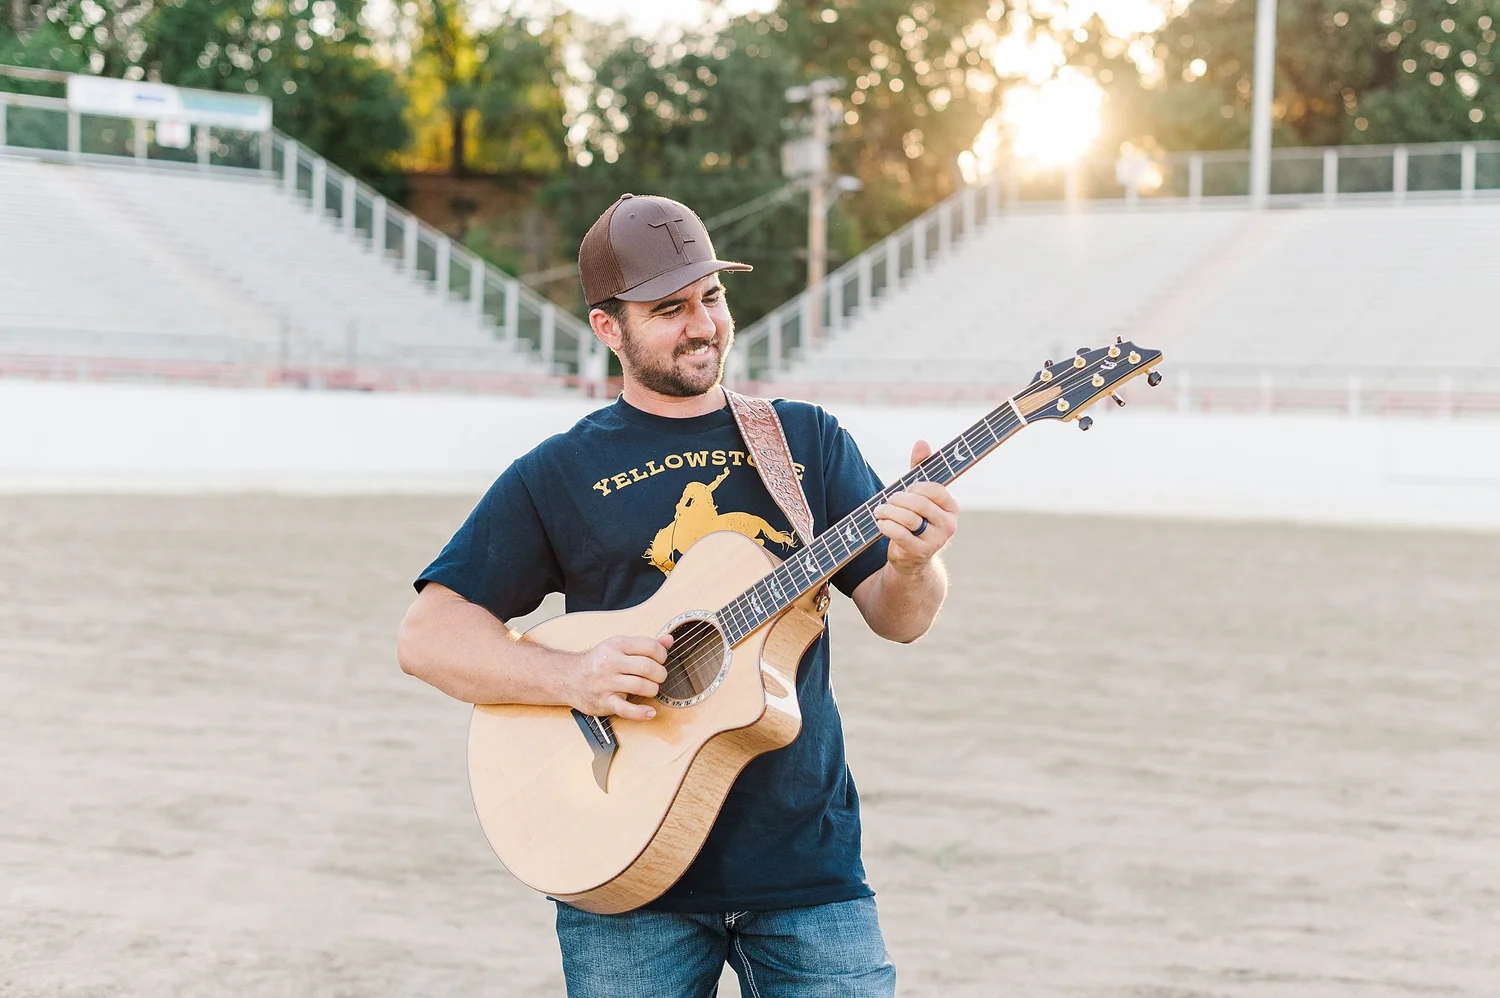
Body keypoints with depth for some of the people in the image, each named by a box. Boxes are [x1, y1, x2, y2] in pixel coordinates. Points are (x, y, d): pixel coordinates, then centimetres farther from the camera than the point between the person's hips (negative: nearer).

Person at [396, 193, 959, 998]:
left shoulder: (807, 441, 10)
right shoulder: (559, 475, 3)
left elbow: (897, 620, 6)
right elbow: (427, 636, 0)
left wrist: (913, 566, -18)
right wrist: (571, 676, -16)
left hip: (806, 863, 2)